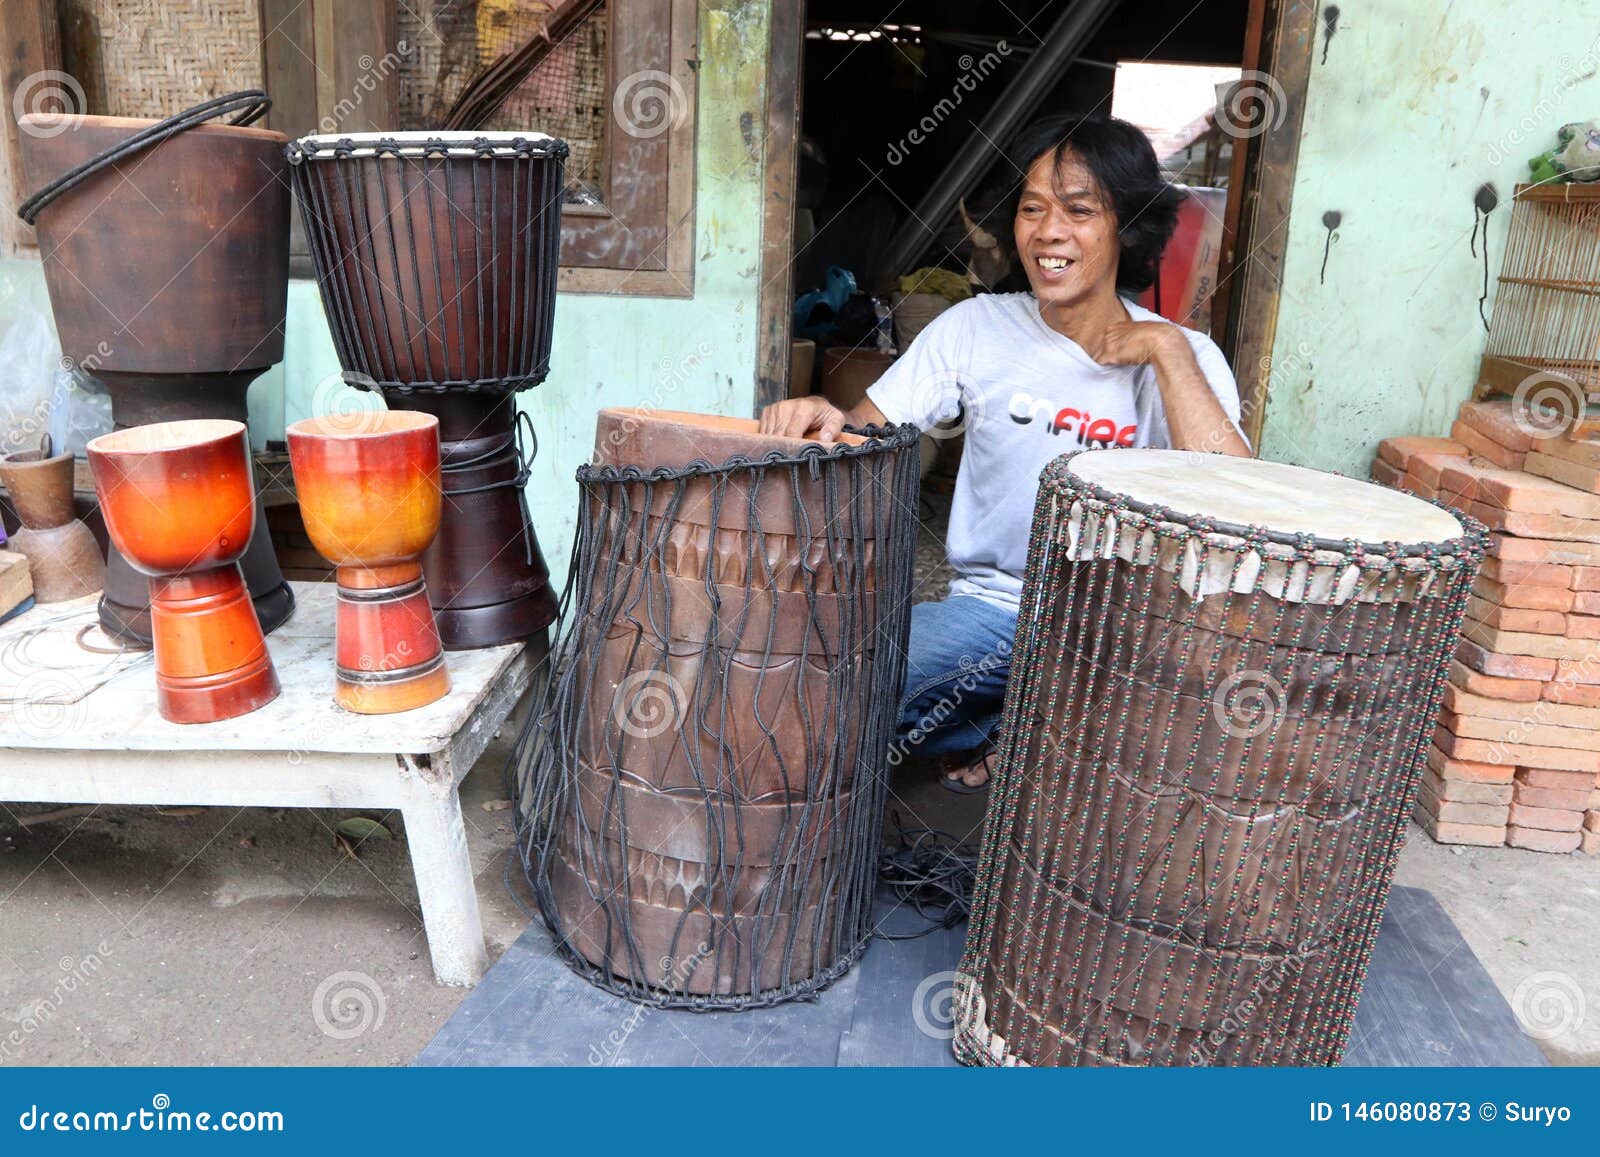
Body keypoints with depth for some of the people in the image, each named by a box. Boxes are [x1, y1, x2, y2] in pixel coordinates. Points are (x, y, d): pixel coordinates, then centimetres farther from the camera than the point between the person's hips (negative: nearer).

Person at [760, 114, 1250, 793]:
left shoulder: (1182, 358, -4)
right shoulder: (978, 326, 1)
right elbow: (869, 432, -2)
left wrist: (1168, 351, -18)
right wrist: (825, 418, -26)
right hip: (990, 605, 0)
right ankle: (989, 737, 9)